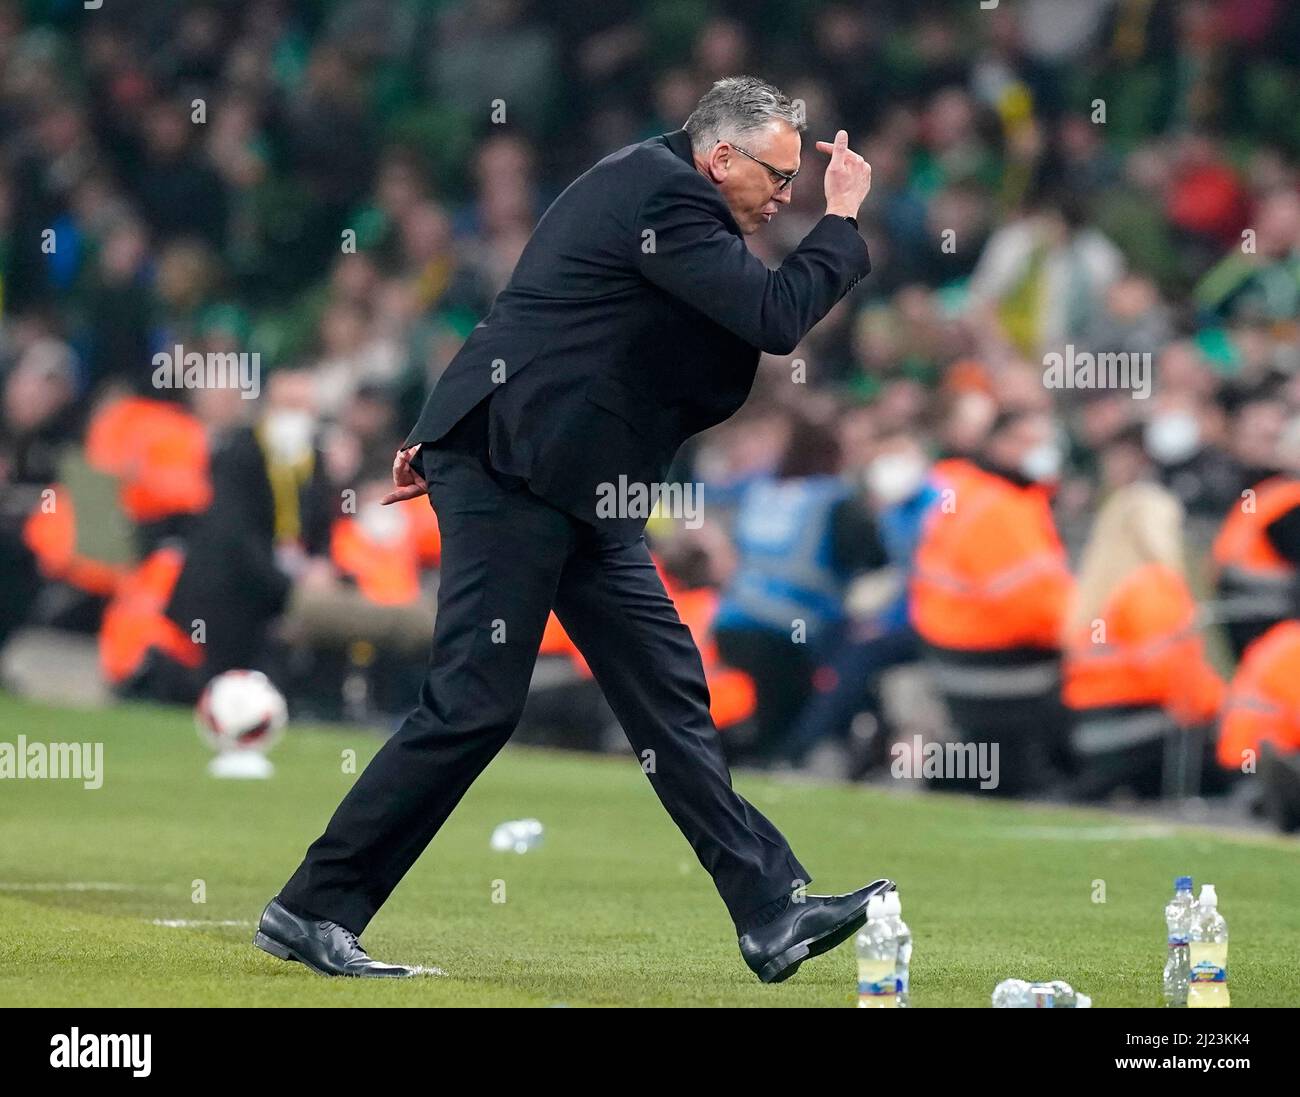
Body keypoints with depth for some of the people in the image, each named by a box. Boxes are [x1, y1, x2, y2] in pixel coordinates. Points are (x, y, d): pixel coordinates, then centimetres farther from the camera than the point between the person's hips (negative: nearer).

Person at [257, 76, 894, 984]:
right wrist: (842, 221, -8)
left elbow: (550, 320, 23)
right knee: (476, 705, -10)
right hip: (512, 473, -11)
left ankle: (773, 914, 3)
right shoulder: (665, 197, -15)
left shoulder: (647, 183, 17)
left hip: (574, 488, 11)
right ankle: (313, 911, -2)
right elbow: (776, 316, -22)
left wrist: (454, 435, 25)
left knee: (668, 691, 5)